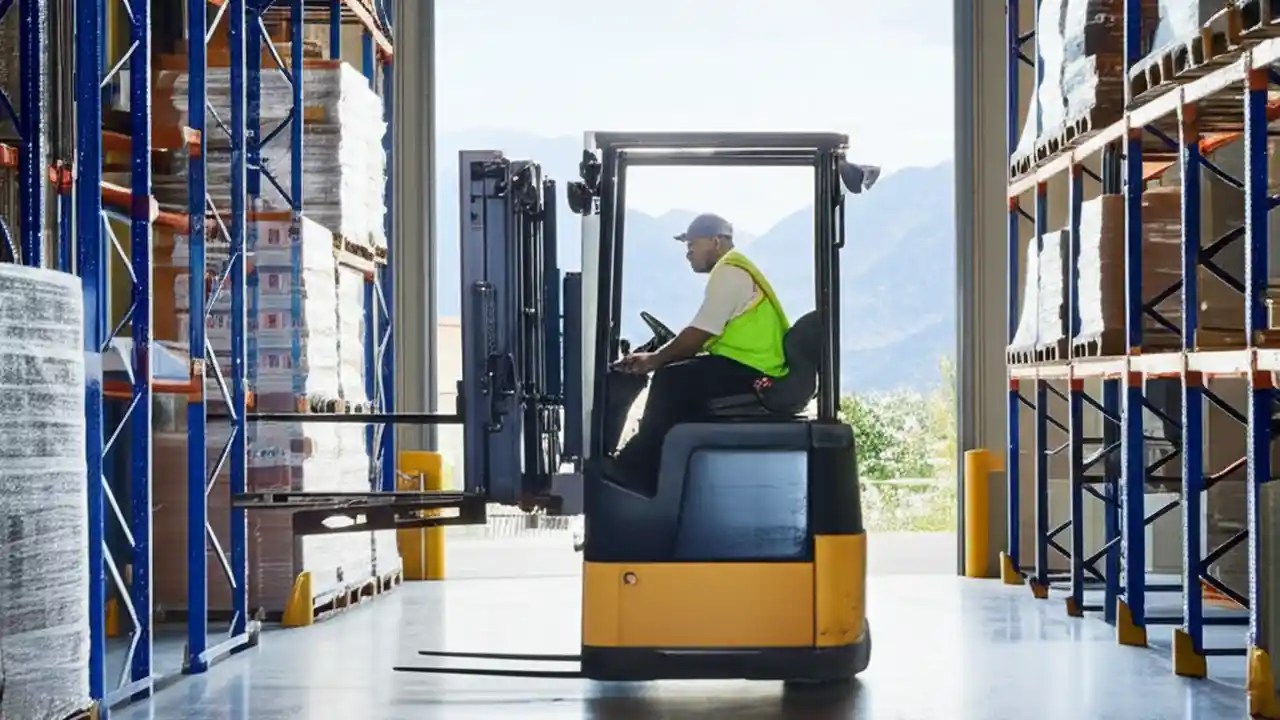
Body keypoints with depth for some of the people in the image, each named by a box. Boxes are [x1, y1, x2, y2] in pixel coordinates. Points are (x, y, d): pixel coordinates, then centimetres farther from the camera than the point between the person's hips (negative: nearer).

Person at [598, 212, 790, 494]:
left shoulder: (729, 272, -12)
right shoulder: (733, 271, 21)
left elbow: (698, 335, -15)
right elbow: (704, 338, 18)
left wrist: (654, 360, -4)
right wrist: (656, 357, 9)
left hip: (748, 373, -11)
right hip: (747, 369, 11)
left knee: (671, 381, -16)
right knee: (678, 379, 11)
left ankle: (638, 471, -9)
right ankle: (639, 464, 7)